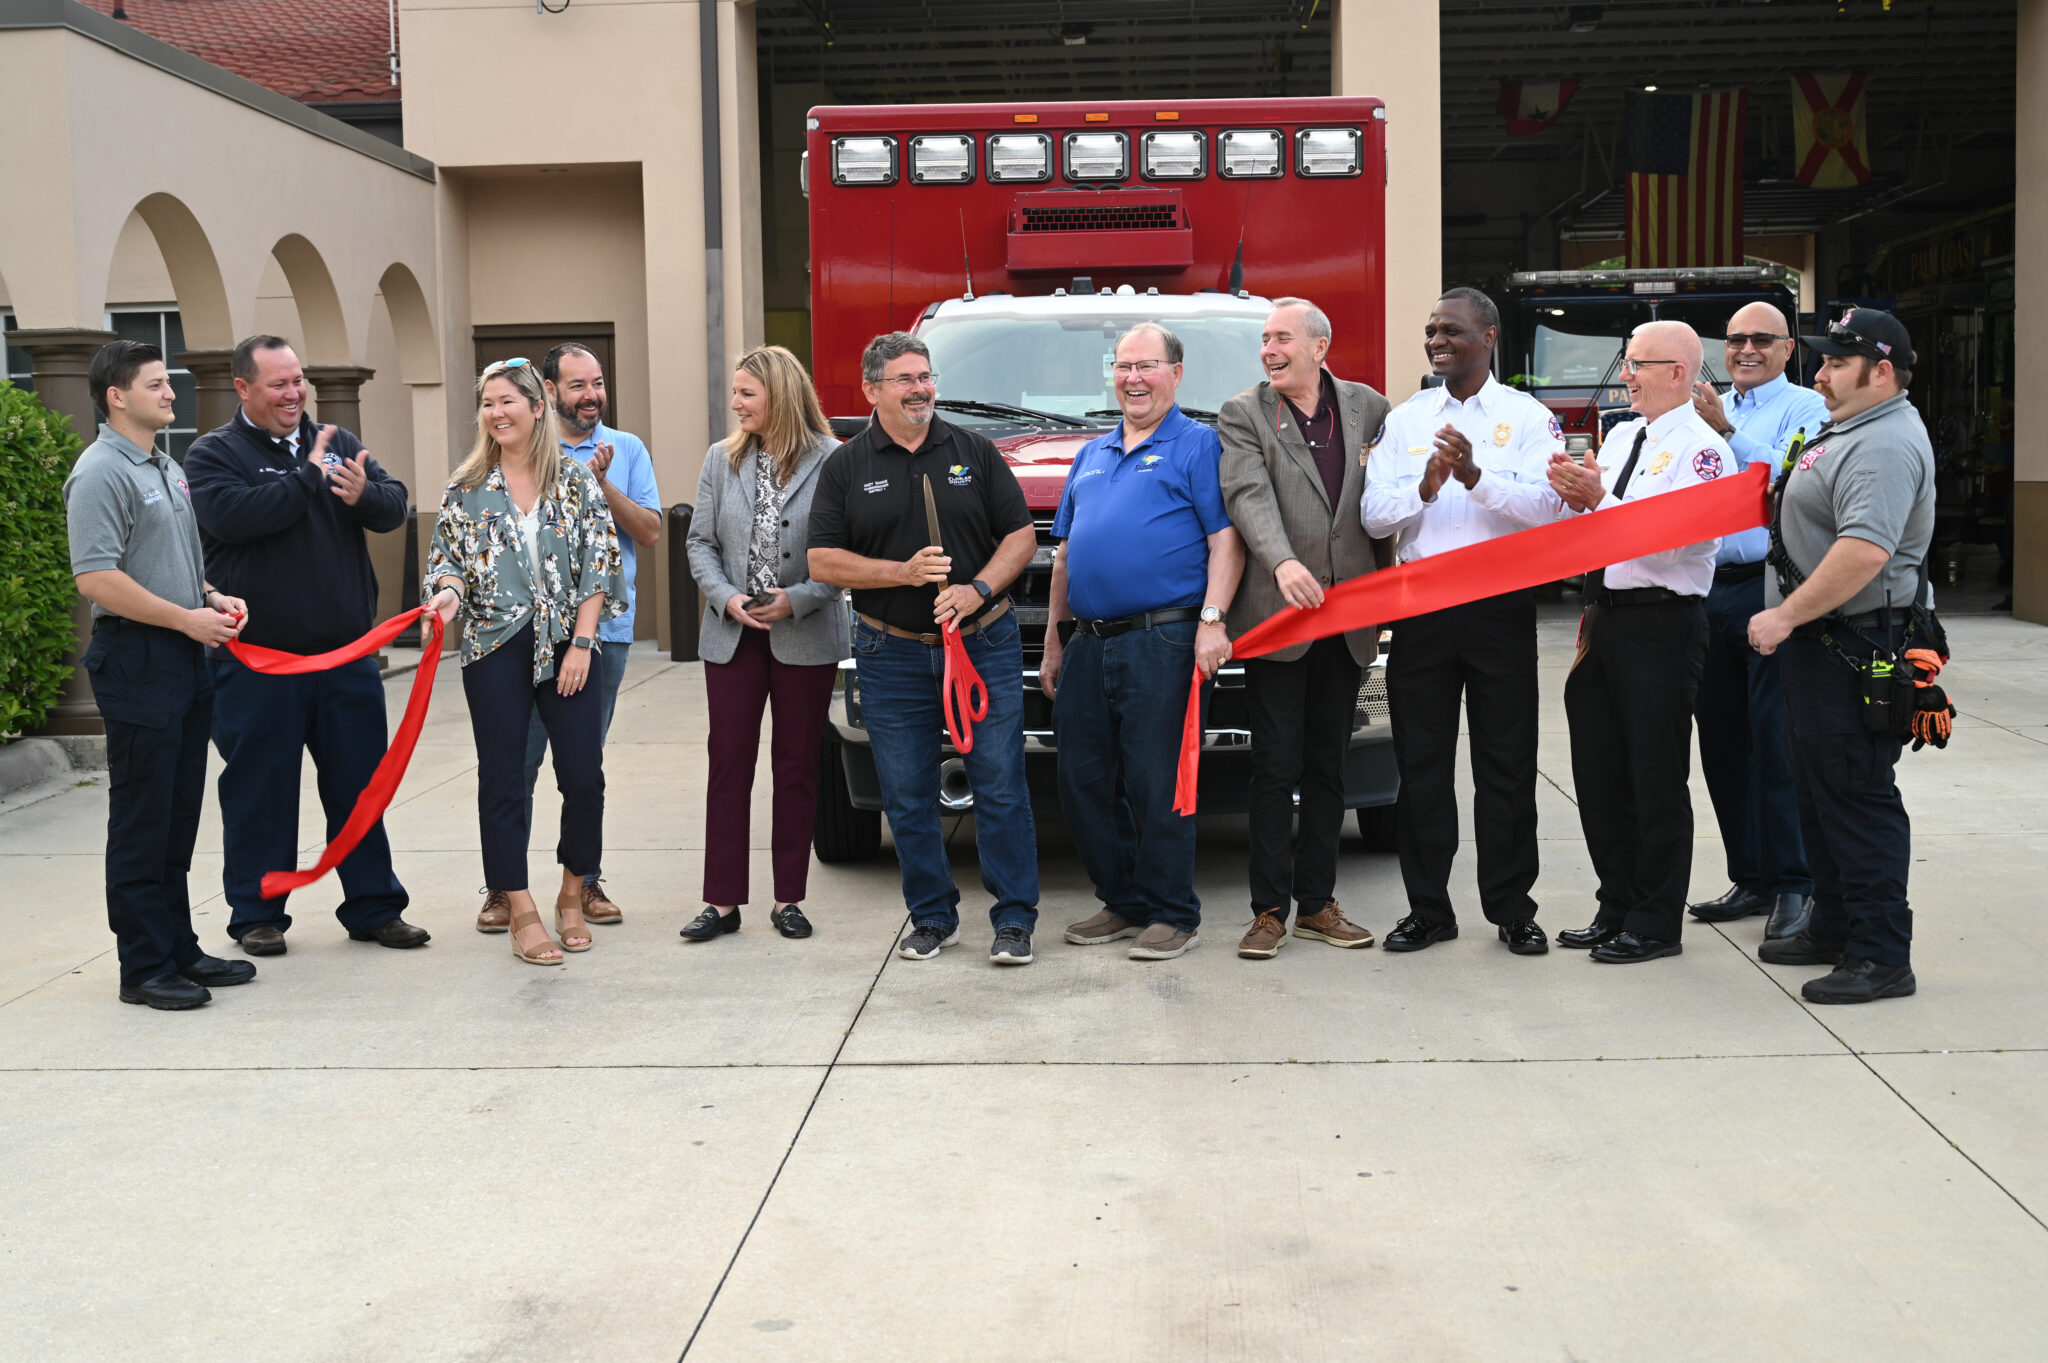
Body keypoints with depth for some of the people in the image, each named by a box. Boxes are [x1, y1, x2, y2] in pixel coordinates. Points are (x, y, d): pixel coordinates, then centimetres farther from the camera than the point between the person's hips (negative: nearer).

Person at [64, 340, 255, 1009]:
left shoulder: (167, 468, 18)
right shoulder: (101, 472, -12)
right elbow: (96, 578, -21)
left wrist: (212, 596, 9)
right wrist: (186, 618, -17)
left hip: (186, 657, 9)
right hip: (136, 659, -9)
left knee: (179, 817, 13)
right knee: (142, 819, -3)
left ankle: (179, 949, 22)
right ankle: (144, 967, 4)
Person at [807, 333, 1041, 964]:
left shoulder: (974, 451, 7)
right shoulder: (845, 467, 5)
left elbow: (1021, 535, 4)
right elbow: (823, 562, -1)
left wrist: (977, 589, -13)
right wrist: (903, 572, -14)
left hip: (985, 645, 0)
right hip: (892, 656, 1)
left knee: (1001, 788, -1)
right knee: (908, 798, 5)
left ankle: (1014, 919, 8)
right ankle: (933, 917, 19)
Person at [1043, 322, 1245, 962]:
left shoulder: (1199, 444, 2)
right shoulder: (1093, 454, 22)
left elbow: (1226, 539, -7)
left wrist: (1212, 619, -18)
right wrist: (1053, 639, 21)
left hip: (1163, 640, -7)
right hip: (1090, 644, 7)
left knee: (1157, 784, -5)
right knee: (1082, 782, 8)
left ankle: (1172, 914, 6)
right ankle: (1123, 902, 21)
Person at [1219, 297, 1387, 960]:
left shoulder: (1363, 405, 10)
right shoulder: (1243, 414, 1)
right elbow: (1249, 496, -13)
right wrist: (1282, 562, -33)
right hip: (1276, 616, -3)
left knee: (1327, 768, 11)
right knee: (1275, 769, 0)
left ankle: (1317, 904, 20)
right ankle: (1269, 911, 8)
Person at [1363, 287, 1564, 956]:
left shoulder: (1528, 417, 3)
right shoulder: (1404, 419, 10)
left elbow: (1546, 505, -13)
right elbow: (1374, 514, 1)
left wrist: (1476, 476, -26)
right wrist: (1425, 487, -17)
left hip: (1502, 606, -2)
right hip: (1421, 606, 3)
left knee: (1506, 764, 4)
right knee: (1421, 763, 6)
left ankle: (1512, 908, 14)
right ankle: (1428, 908, 16)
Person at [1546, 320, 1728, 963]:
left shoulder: (1703, 449, -9)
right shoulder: (1621, 436, 16)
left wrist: (1599, 499, -25)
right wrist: (1575, 492, -3)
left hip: (1662, 623, -8)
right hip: (1606, 618, 8)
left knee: (1656, 778, 0)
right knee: (1599, 772, 13)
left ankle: (1656, 924, 10)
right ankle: (1617, 908, 26)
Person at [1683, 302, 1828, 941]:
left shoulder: (1806, 408, -1)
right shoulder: (1709, 410, 19)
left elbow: (1790, 480, -18)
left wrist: (1728, 431, -21)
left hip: (1772, 589, -7)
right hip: (1713, 590, 7)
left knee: (1775, 741, -9)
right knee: (1721, 741, 10)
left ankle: (1794, 887, -2)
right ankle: (1750, 879, 20)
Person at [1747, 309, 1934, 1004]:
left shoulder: (1886, 444, -19)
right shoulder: (1849, 432, 16)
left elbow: (1865, 551, -30)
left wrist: (1786, 616, -25)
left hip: (1855, 647, -11)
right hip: (1817, 644, 11)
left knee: (1857, 797, -7)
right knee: (1819, 789, 17)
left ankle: (1881, 956, -1)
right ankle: (1834, 926, 28)